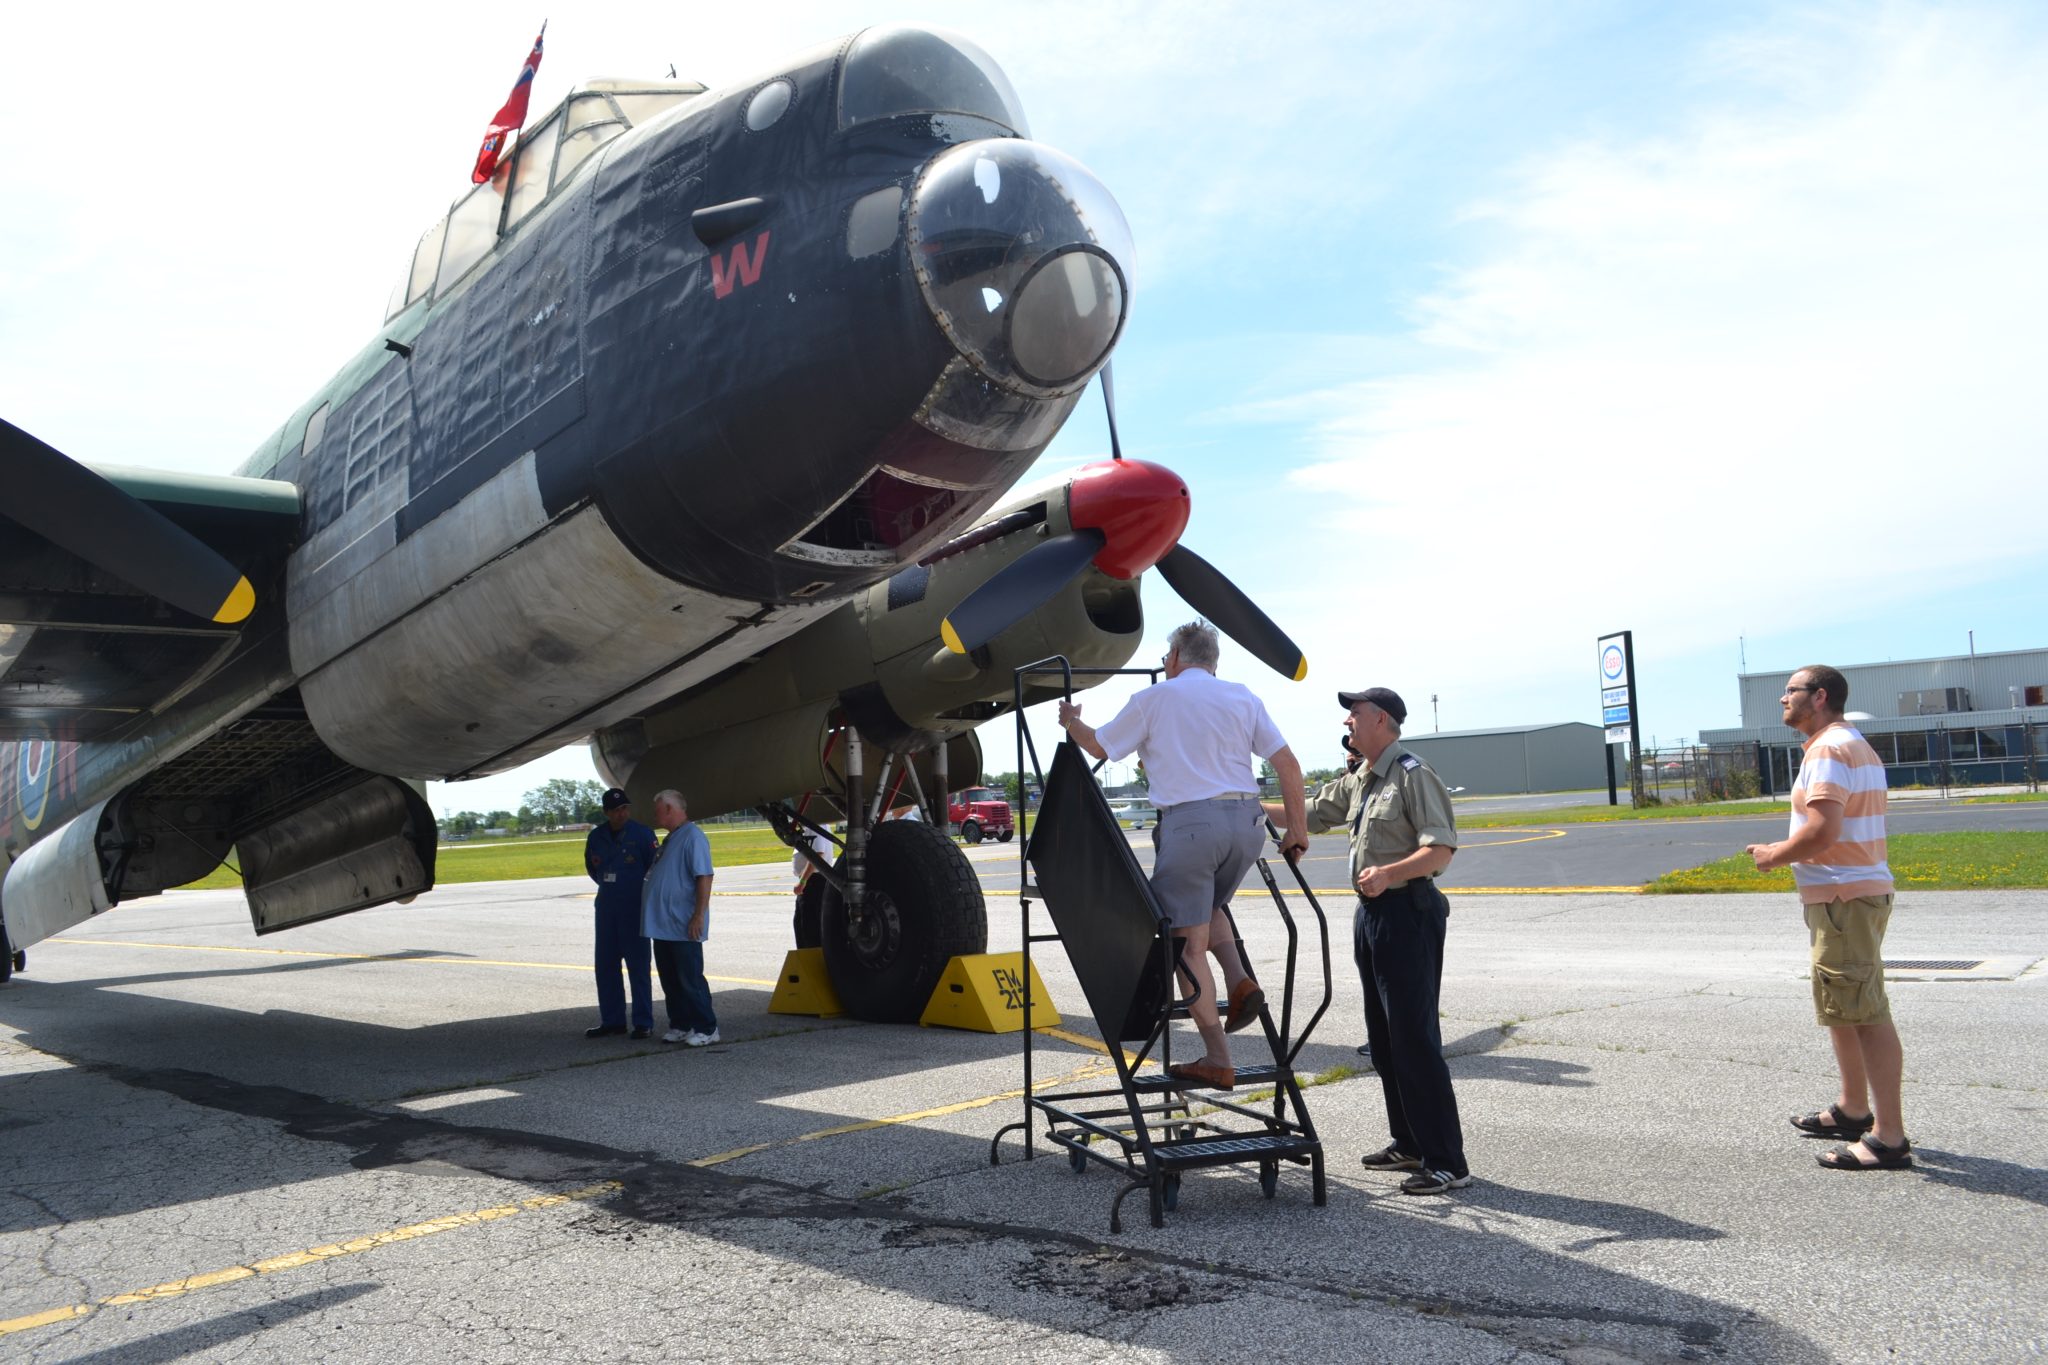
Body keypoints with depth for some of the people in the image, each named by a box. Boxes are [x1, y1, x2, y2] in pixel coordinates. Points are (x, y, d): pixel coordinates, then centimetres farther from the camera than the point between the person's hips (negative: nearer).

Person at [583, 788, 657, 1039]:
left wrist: (637, 888, -2)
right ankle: (612, 1021, 16)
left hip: (635, 908, -5)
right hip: (606, 907, 5)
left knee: (637, 965, -3)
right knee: (605, 965, 8)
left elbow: (654, 868, -6)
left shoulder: (642, 834, -9)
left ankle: (643, 1023, 3)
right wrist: (609, 887, 15)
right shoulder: (596, 837, 6)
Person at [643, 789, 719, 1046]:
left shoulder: (693, 837, -13)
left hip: (683, 927, -9)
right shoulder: (670, 840, 17)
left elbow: (704, 878, -20)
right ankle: (680, 1026, 20)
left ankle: (706, 1028, 3)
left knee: (691, 980, -4)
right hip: (662, 926, 9)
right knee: (670, 981, 12)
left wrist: (699, 916, -24)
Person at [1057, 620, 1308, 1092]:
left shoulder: (1155, 698, 5)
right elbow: (1287, 763, 9)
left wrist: (1071, 722, 35)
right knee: (1208, 907, 30)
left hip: (1189, 821, -5)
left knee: (1188, 943, 2)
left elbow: (1098, 746, 15)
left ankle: (1217, 1061, 0)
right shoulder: (1243, 698, 14)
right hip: (1246, 822, 5)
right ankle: (1240, 982, 5)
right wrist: (1297, 831, 16)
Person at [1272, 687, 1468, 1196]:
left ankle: (1448, 1163, -2)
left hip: (1408, 912, -10)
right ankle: (1409, 1143, 26)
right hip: (1371, 912, 10)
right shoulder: (1356, 782, 15)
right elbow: (1311, 814, 24)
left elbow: (1441, 848, -19)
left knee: (1414, 1039, -9)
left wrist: (1389, 872, -32)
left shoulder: (1412, 775, -12)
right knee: (1383, 1039, 14)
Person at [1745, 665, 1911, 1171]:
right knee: (1840, 1008, 21)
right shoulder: (1857, 746, 18)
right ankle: (1853, 1111, 32)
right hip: (1858, 889, 11)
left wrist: (1774, 856, -10)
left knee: (1864, 1014, -8)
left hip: (1844, 899, -11)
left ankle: (1889, 1136, -5)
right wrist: (1787, 850, 12)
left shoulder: (1828, 750, -16)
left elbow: (1822, 830, -25)